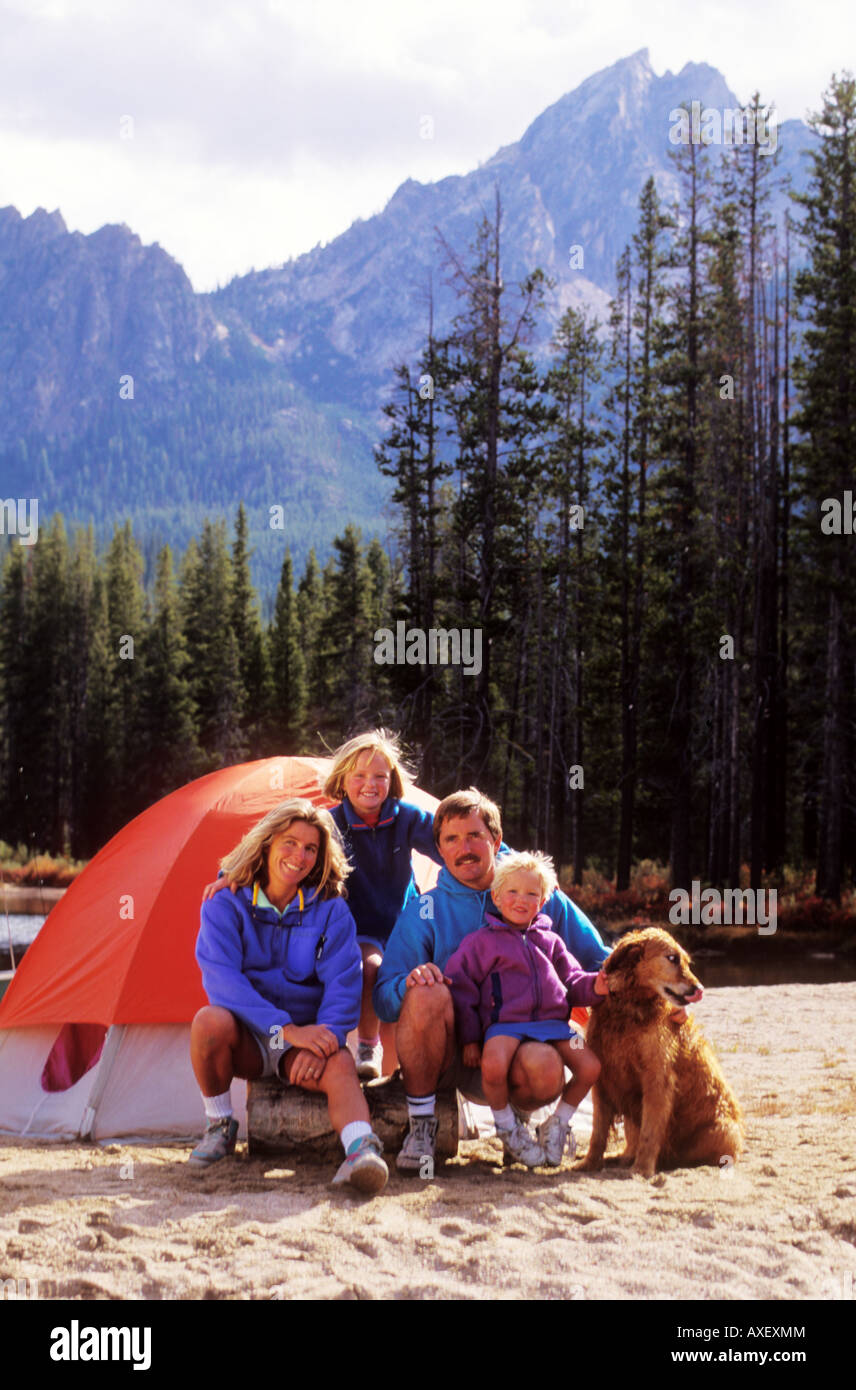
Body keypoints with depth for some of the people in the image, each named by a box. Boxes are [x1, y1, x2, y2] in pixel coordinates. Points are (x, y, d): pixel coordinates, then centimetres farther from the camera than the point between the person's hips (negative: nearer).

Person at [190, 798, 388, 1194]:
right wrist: (286, 1029, -30)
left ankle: (361, 1150, -55)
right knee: (210, 1020, -33)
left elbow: (343, 982, -9)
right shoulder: (226, 904, -6)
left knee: (339, 1066, -32)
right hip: (245, 1037, 0)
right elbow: (221, 978, -19)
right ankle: (220, 1127, -11)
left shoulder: (331, 908, -1)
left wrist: (325, 1038, -29)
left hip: (305, 1038, 0)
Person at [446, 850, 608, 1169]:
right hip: (504, 1023, -4)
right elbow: (460, 986, 4)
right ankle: (508, 1126, -5)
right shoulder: (481, 941, 7)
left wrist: (594, 986, -5)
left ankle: (557, 1124, 9)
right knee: (493, 1066, -35)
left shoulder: (550, 941, 21)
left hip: (552, 1021, 4)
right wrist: (469, 1037, -3)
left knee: (590, 1066, -16)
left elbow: (572, 980, 20)